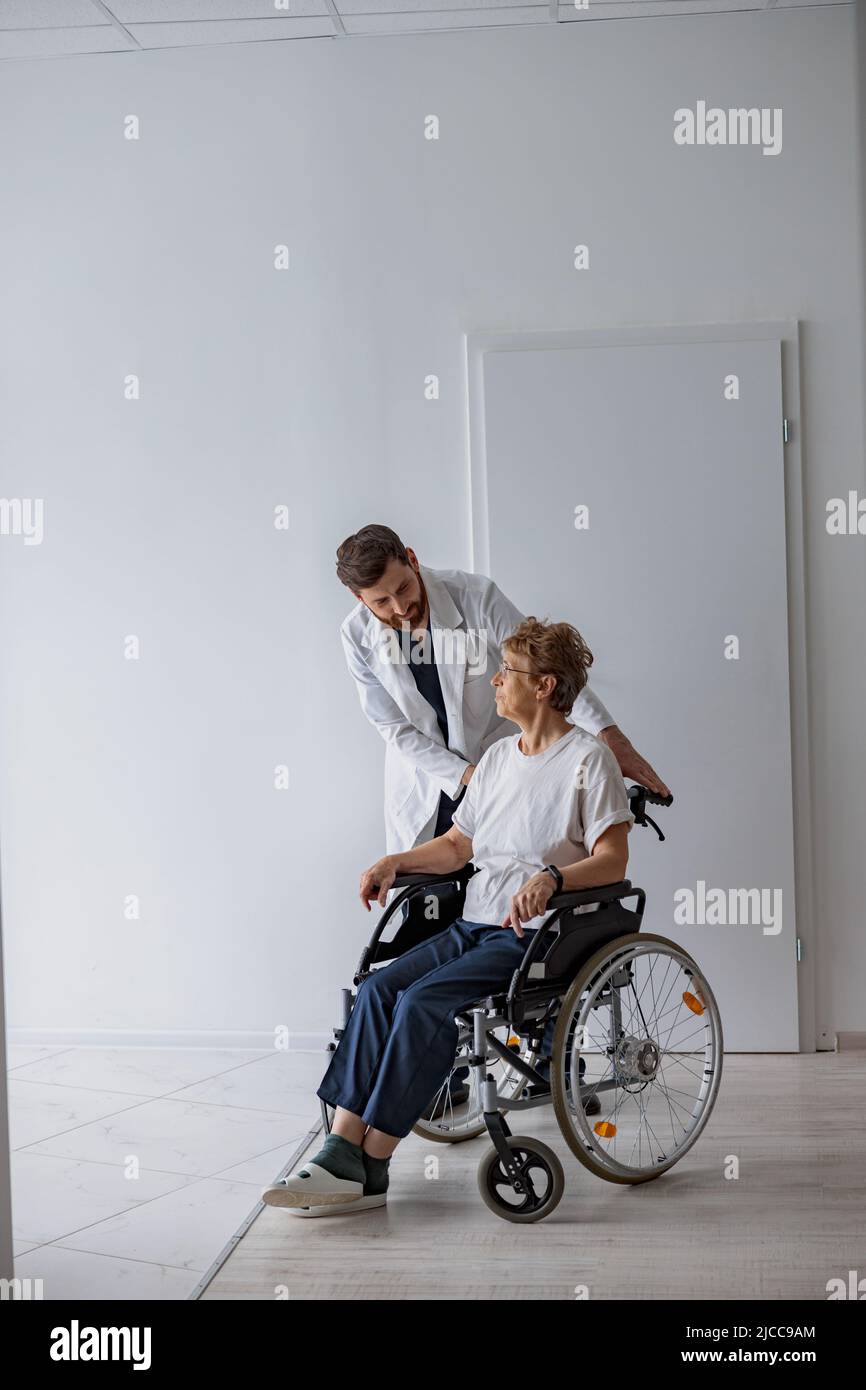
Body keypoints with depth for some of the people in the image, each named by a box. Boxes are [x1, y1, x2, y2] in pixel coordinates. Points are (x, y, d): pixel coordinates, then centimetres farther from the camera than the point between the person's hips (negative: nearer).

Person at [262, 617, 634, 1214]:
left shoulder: (587, 758, -4)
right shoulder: (498, 756, 20)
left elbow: (612, 861, -11)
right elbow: (458, 844, 23)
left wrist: (550, 878, -29)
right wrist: (397, 861, 6)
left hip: (538, 935, -7)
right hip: (477, 924, 7)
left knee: (424, 999, -26)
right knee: (379, 986, -17)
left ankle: (370, 1164, -19)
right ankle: (342, 1150, -22)